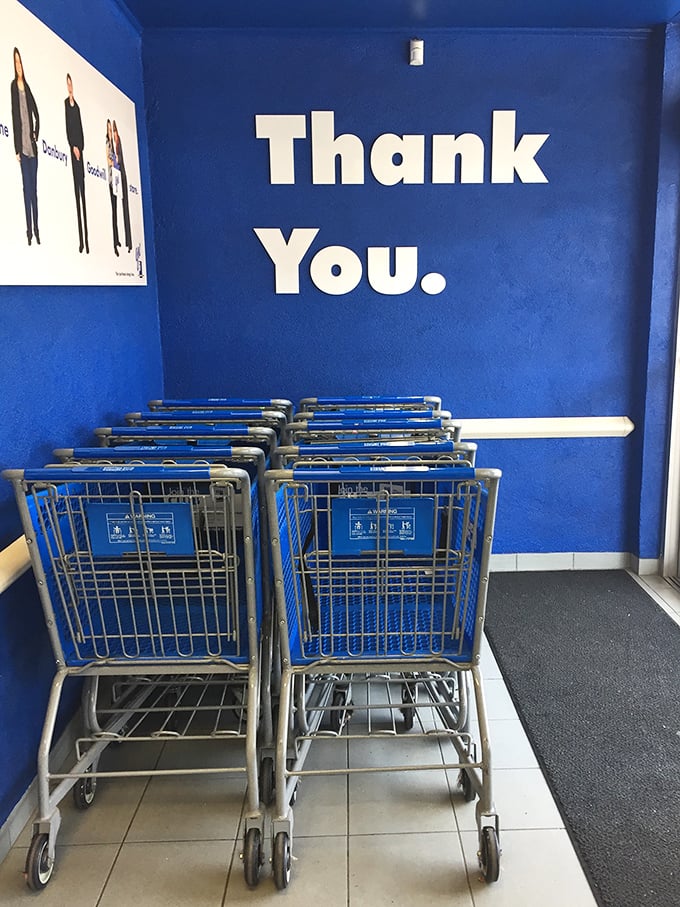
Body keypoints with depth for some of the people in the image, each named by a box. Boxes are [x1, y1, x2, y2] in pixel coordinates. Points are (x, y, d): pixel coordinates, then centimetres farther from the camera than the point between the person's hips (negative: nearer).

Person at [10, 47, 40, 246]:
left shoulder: (26, 87, 14)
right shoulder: (13, 86, -3)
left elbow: (36, 114, 24)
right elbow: (14, 118, -9)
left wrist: (36, 133, 10)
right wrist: (17, 149, -13)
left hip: (32, 145, 6)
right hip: (22, 146, -6)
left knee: (34, 187, 7)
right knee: (27, 187, -6)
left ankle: (36, 228, 11)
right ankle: (29, 230, -3)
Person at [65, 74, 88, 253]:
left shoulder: (77, 106, 19)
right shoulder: (65, 104, 0)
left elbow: (81, 130, 17)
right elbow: (67, 128, -7)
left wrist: (81, 147, 6)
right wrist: (73, 146, -13)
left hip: (80, 150, 6)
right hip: (72, 150, -6)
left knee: (83, 193, 3)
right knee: (76, 192, -8)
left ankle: (86, 240, 3)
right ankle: (80, 240, -7)